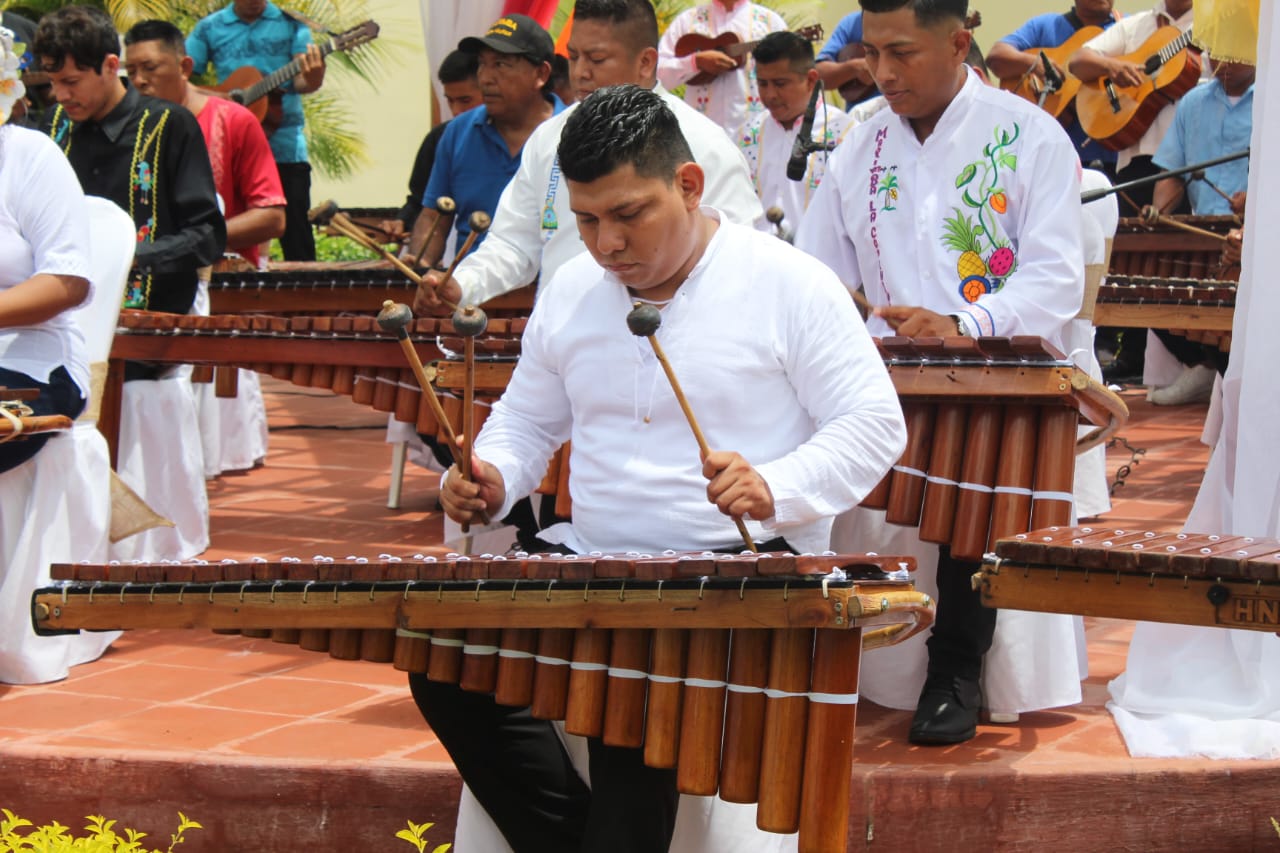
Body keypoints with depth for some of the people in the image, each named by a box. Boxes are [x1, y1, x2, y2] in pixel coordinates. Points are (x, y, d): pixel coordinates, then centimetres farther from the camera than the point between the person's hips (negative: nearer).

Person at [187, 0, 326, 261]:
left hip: (284, 149, -1)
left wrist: (311, 79, -28)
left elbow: (300, 80, -4)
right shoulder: (209, 28, 7)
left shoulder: (291, 24, 5)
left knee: (297, 239, -4)